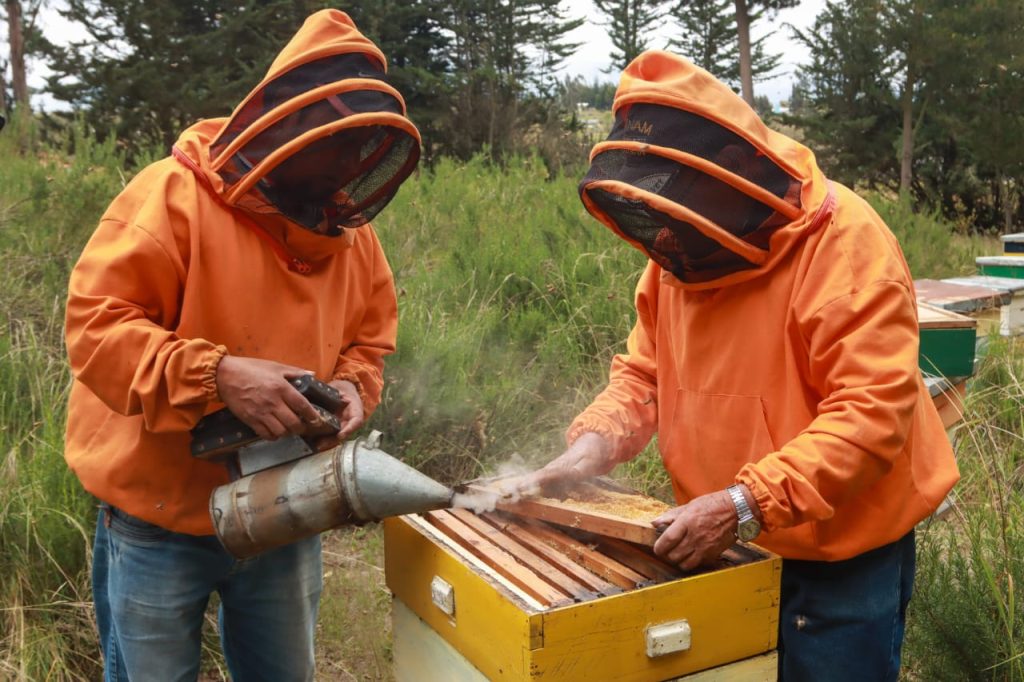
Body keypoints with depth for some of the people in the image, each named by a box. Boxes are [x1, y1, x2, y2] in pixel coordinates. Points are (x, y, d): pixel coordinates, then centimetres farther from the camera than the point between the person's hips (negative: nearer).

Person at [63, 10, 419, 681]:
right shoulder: (175, 195, -16)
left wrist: (352, 386, -10)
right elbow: (94, 325, -21)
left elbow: (369, 339, 12)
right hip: (161, 523, -4)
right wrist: (217, 374, -33)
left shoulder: (350, 231, 2)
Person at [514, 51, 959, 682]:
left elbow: (872, 411, -28)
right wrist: (593, 444, -13)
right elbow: (643, 374, 6)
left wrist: (745, 504, -33)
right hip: (728, 545, 6)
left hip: (843, 558, -6)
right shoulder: (679, 253, -1)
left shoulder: (843, 240, -22)